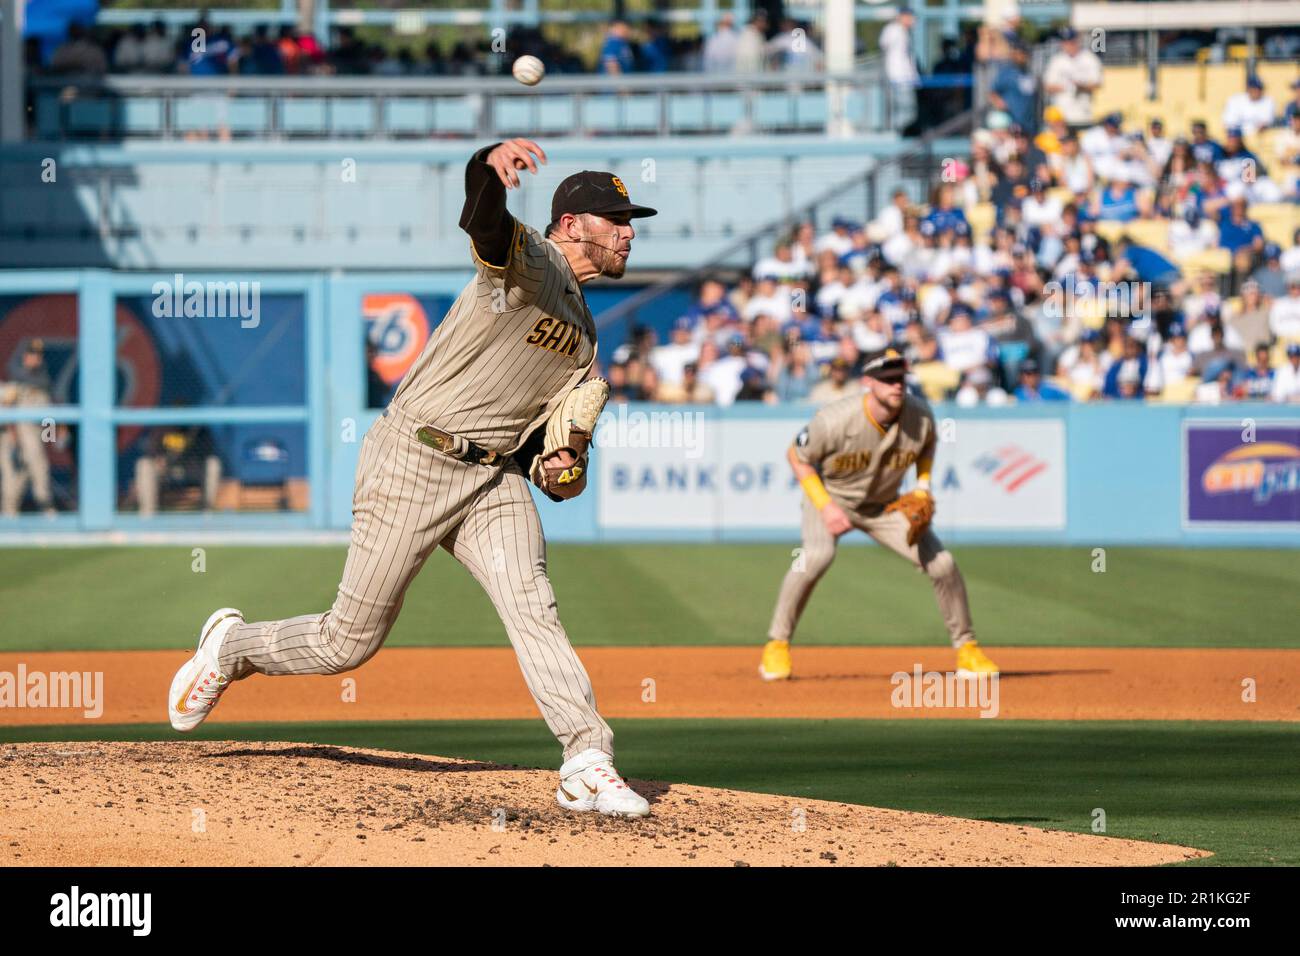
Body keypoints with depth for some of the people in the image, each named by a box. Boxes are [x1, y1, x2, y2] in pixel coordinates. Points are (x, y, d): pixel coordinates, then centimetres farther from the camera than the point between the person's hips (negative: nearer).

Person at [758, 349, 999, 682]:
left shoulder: (920, 416, -19)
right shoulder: (836, 420, -31)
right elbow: (797, 456, -15)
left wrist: (923, 487, -6)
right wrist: (825, 506, -24)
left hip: (884, 505, 4)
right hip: (830, 495, -4)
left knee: (942, 564, -8)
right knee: (817, 555, -34)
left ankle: (966, 649, 13)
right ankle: (777, 644, -18)